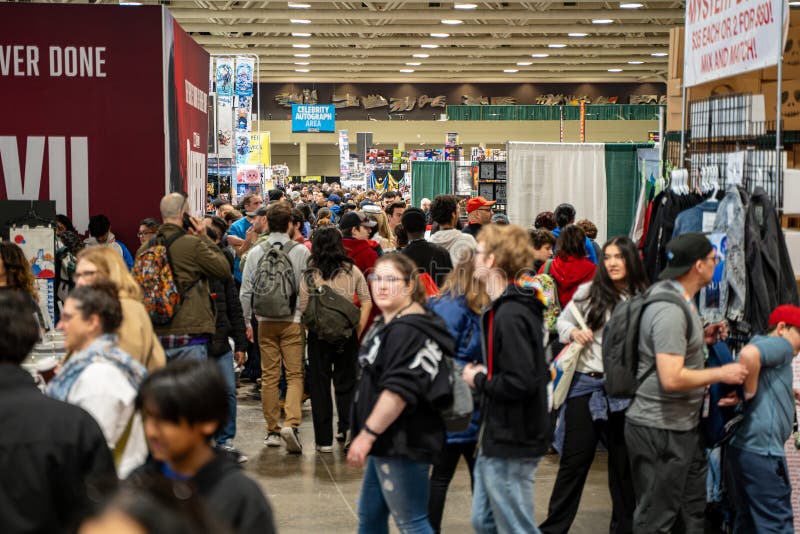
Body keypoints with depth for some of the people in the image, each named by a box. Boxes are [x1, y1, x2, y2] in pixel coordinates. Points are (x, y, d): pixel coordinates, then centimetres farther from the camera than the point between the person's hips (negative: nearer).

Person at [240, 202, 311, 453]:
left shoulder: (255, 253, 2)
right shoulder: (301, 251, -4)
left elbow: (245, 292, 4)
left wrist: (246, 321, 14)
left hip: (266, 321, 2)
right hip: (293, 320, -2)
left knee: (269, 376, 9)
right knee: (295, 375, 1)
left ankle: (272, 430, 13)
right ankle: (291, 423, -17)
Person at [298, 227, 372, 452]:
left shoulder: (310, 275, -6)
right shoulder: (353, 271, 1)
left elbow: (303, 309, -6)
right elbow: (366, 302, 1)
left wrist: (310, 329, 9)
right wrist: (358, 330, 5)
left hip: (319, 334, -1)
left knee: (320, 386, 7)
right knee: (346, 383, 14)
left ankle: (324, 440, 10)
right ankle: (346, 428, 4)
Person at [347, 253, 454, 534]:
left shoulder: (408, 330, -19)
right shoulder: (387, 325, 16)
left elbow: (399, 390, -27)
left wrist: (368, 433, -24)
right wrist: (370, 436, 23)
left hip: (403, 444, -11)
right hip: (387, 443, 11)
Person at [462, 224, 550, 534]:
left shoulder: (510, 316, -22)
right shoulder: (509, 307, 10)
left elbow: (520, 382, -29)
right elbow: (532, 370, 17)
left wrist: (479, 380, -13)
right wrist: (486, 375, 5)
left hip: (511, 443, -10)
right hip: (497, 438, 10)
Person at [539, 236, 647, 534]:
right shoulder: (589, 291, 0)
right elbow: (562, 321, 11)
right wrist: (573, 332, -8)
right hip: (586, 384, 0)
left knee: (622, 463, 12)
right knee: (574, 461, 6)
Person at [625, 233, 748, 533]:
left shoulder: (672, 294, 9)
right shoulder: (670, 310, -23)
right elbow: (672, 378, -29)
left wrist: (702, 336, 12)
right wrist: (721, 374, -17)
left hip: (683, 426, 10)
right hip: (660, 429, -10)